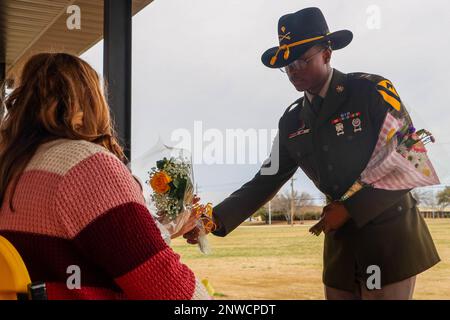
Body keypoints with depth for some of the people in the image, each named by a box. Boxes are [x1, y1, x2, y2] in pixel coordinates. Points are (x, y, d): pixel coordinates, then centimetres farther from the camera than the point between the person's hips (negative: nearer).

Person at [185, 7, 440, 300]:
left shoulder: (372, 91, -9)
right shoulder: (292, 123, 5)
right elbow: (265, 182, 3)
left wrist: (350, 208, -14)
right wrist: (216, 220, -11)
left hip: (388, 232, -5)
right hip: (341, 236, 5)